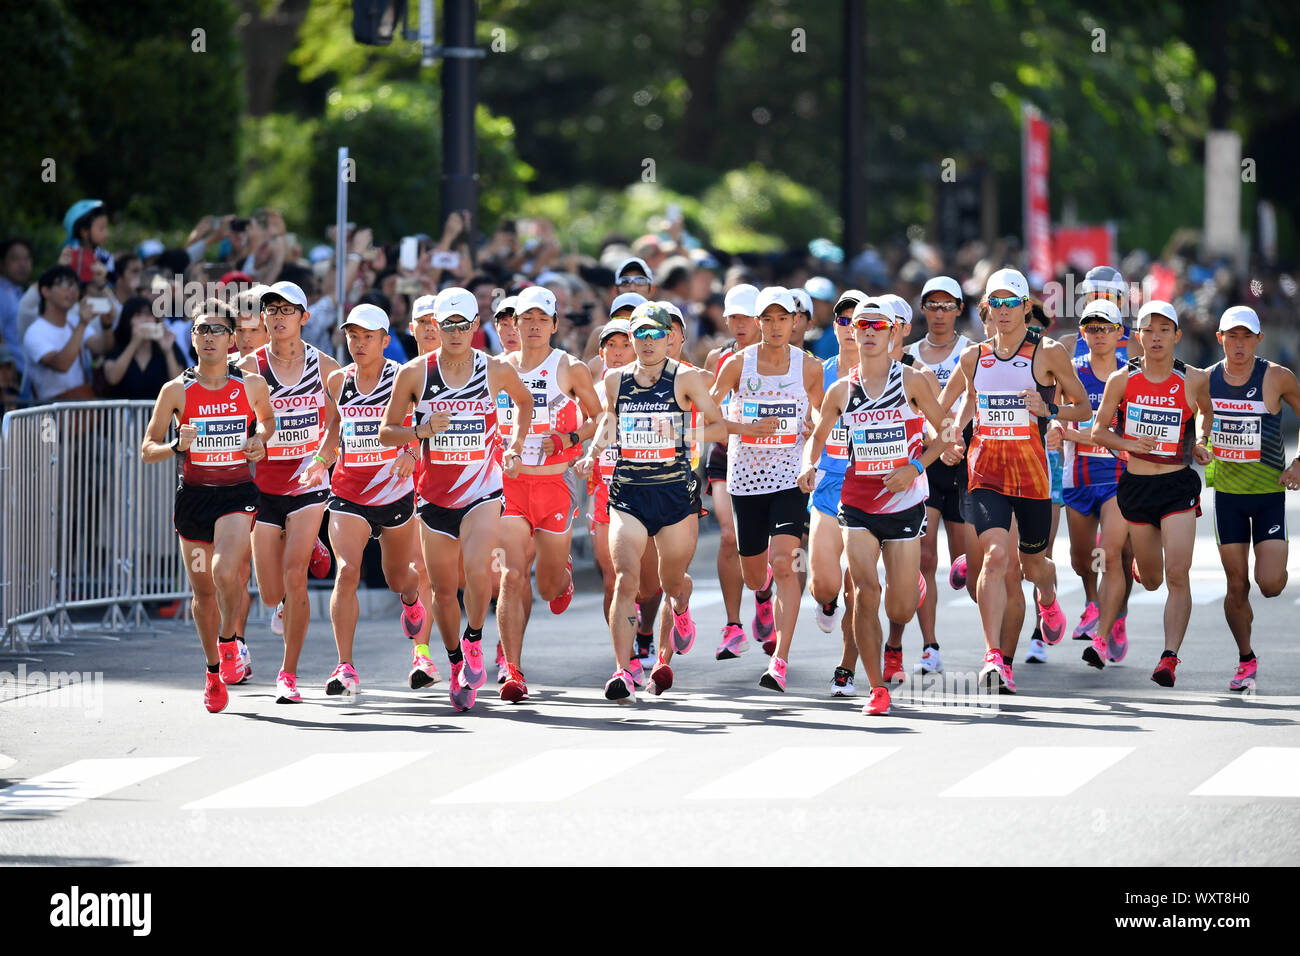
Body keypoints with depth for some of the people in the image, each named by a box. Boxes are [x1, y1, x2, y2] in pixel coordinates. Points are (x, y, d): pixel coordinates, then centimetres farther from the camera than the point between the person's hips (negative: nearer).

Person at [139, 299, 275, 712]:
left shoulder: (252, 385, -1)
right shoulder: (176, 391, -2)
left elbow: (267, 418, 22)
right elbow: (147, 449, 2)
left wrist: (260, 440, 1)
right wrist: (176, 446, -18)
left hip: (238, 492, -1)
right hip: (193, 494, 2)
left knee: (225, 573, -24)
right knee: (203, 591, 8)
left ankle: (229, 640, 3)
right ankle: (214, 671, 27)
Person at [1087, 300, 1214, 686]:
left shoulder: (1194, 379, -4)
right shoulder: (1122, 379, -4)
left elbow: (1207, 412, 18)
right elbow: (1098, 430, 1)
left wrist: (1200, 445, 4)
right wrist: (1130, 444, -16)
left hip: (1178, 485, -1)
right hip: (1135, 486, 2)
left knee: (1177, 575, -15)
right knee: (1151, 581, 14)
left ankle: (1169, 658, -14)